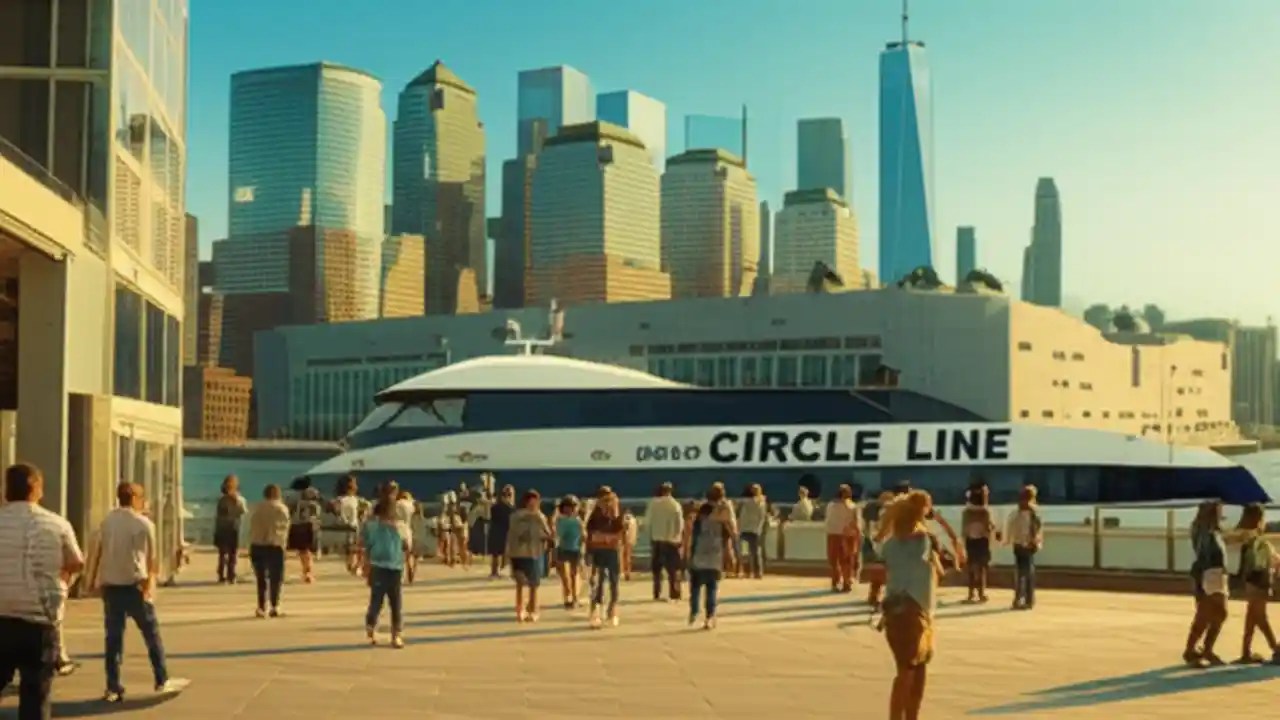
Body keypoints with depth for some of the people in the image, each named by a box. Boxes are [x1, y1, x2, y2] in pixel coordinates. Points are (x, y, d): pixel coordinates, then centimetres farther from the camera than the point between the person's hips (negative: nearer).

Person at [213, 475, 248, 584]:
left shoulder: (240, 500, 0)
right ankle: (221, 576, 4)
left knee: (233, 555, 3)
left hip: (234, 530, 0)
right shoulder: (222, 500, 1)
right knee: (222, 554, 2)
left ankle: (231, 577, 6)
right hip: (222, 530, 0)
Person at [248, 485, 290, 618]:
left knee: (261, 578, 10)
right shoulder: (282, 509, 3)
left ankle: (261, 607, 4)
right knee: (275, 578, 7)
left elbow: (252, 528, 6)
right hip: (275, 546, -2)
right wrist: (283, 544, -2)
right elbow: (284, 528, -5)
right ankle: (275, 606, 0)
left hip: (257, 546, 3)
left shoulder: (258, 508, 10)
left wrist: (251, 547, 6)